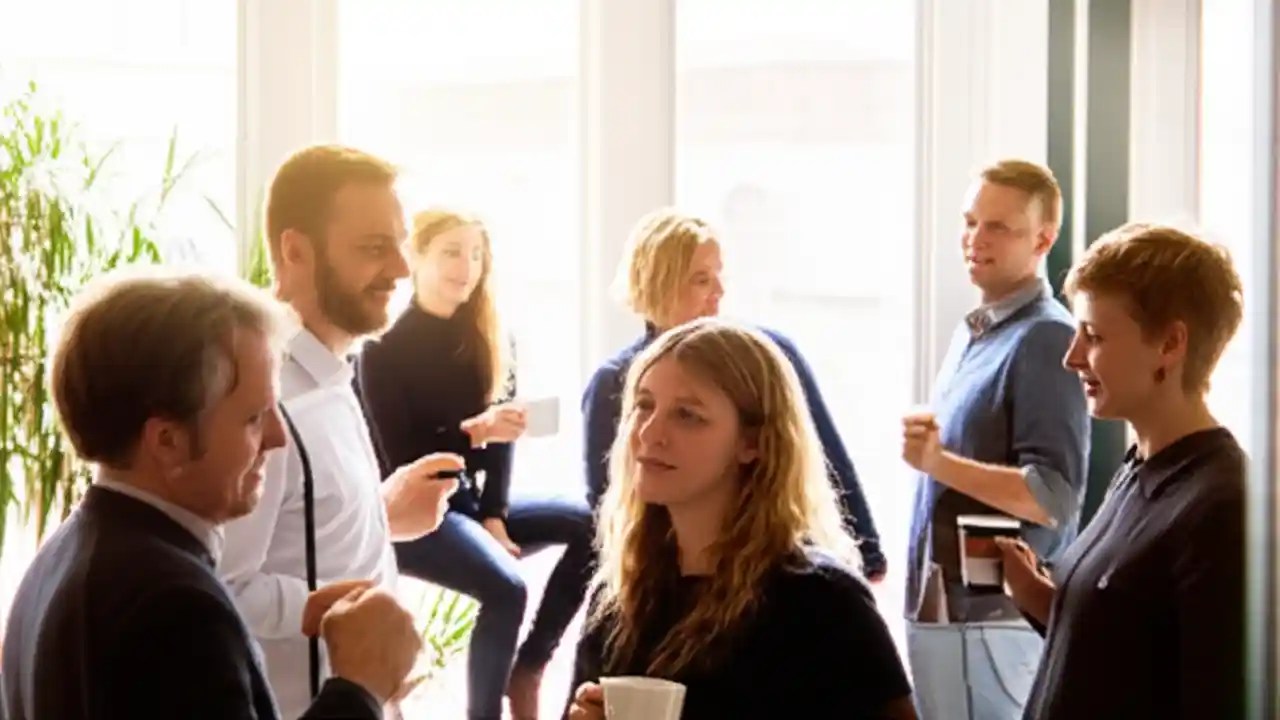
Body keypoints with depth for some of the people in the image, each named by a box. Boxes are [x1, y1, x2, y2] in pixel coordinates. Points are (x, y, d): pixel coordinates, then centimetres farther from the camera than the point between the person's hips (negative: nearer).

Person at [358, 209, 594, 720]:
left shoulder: (488, 341, 8)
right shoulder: (384, 347, -9)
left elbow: (501, 440, 3)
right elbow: (399, 456, -13)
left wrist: (494, 517, -11)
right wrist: (473, 431, -28)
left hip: (467, 501, 7)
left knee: (588, 524, -12)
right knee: (505, 587, -31)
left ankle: (527, 672, -4)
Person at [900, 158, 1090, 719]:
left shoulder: (1045, 340, -14)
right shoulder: (972, 334, 14)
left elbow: (1054, 498, -21)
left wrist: (938, 463, -26)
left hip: (995, 620, -9)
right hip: (941, 610, 9)